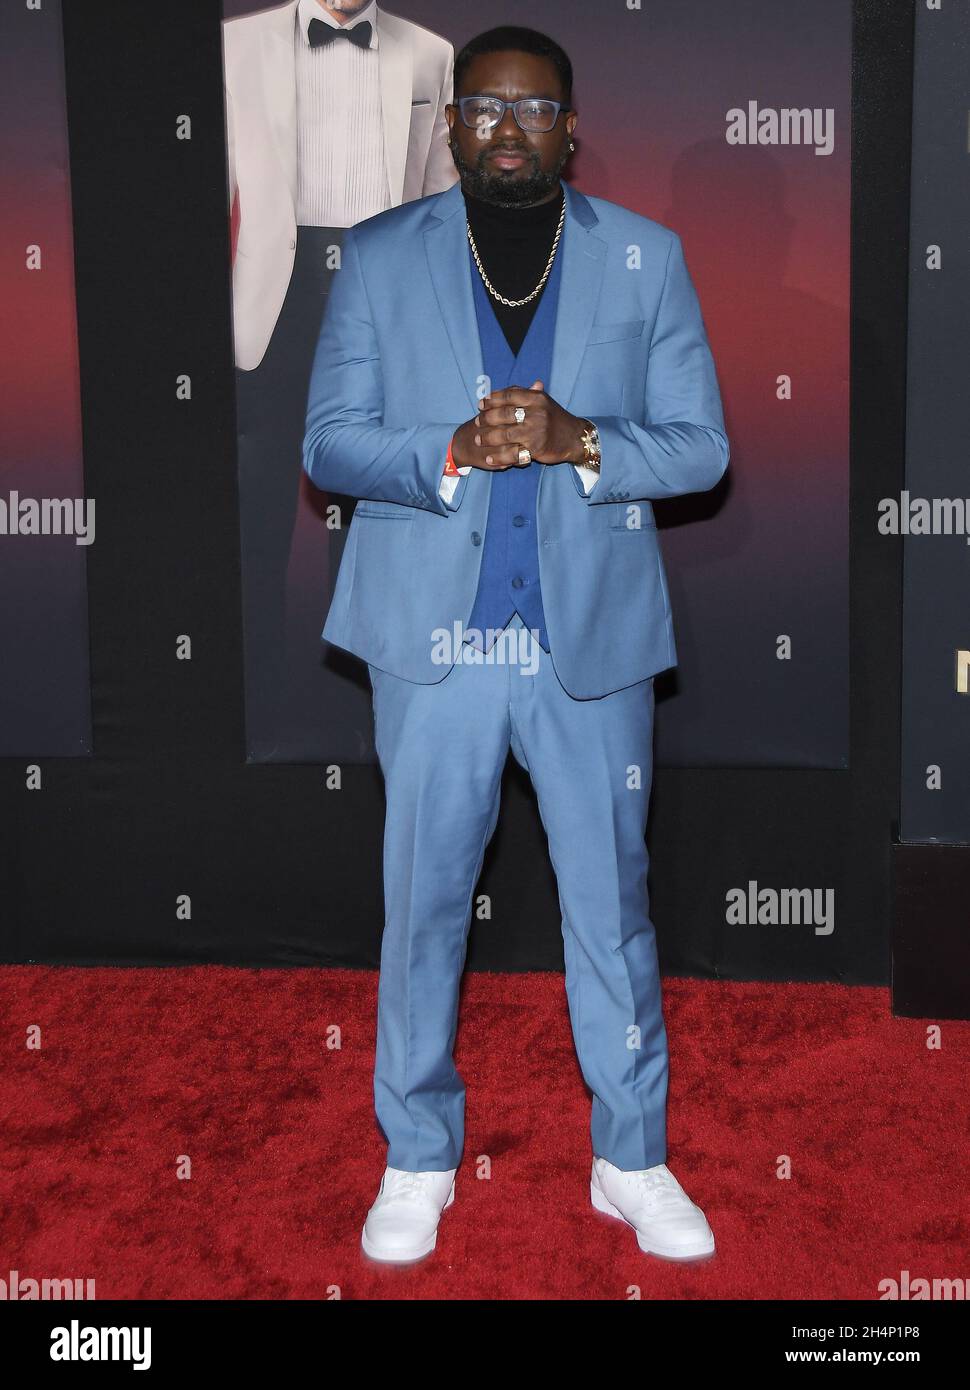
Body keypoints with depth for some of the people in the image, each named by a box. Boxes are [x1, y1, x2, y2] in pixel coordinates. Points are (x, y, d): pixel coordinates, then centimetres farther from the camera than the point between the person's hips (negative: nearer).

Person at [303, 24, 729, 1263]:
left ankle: (633, 1161, 24)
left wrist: (578, 441, -18)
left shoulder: (646, 258, 5)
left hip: (593, 640, 0)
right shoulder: (379, 256, 5)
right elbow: (327, 442, -1)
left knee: (612, 903, 8)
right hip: (431, 637, 0)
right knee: (423, 901, 8)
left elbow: (701, 444, 1)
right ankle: (417, 1159, 25)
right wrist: (452, 452, -19)